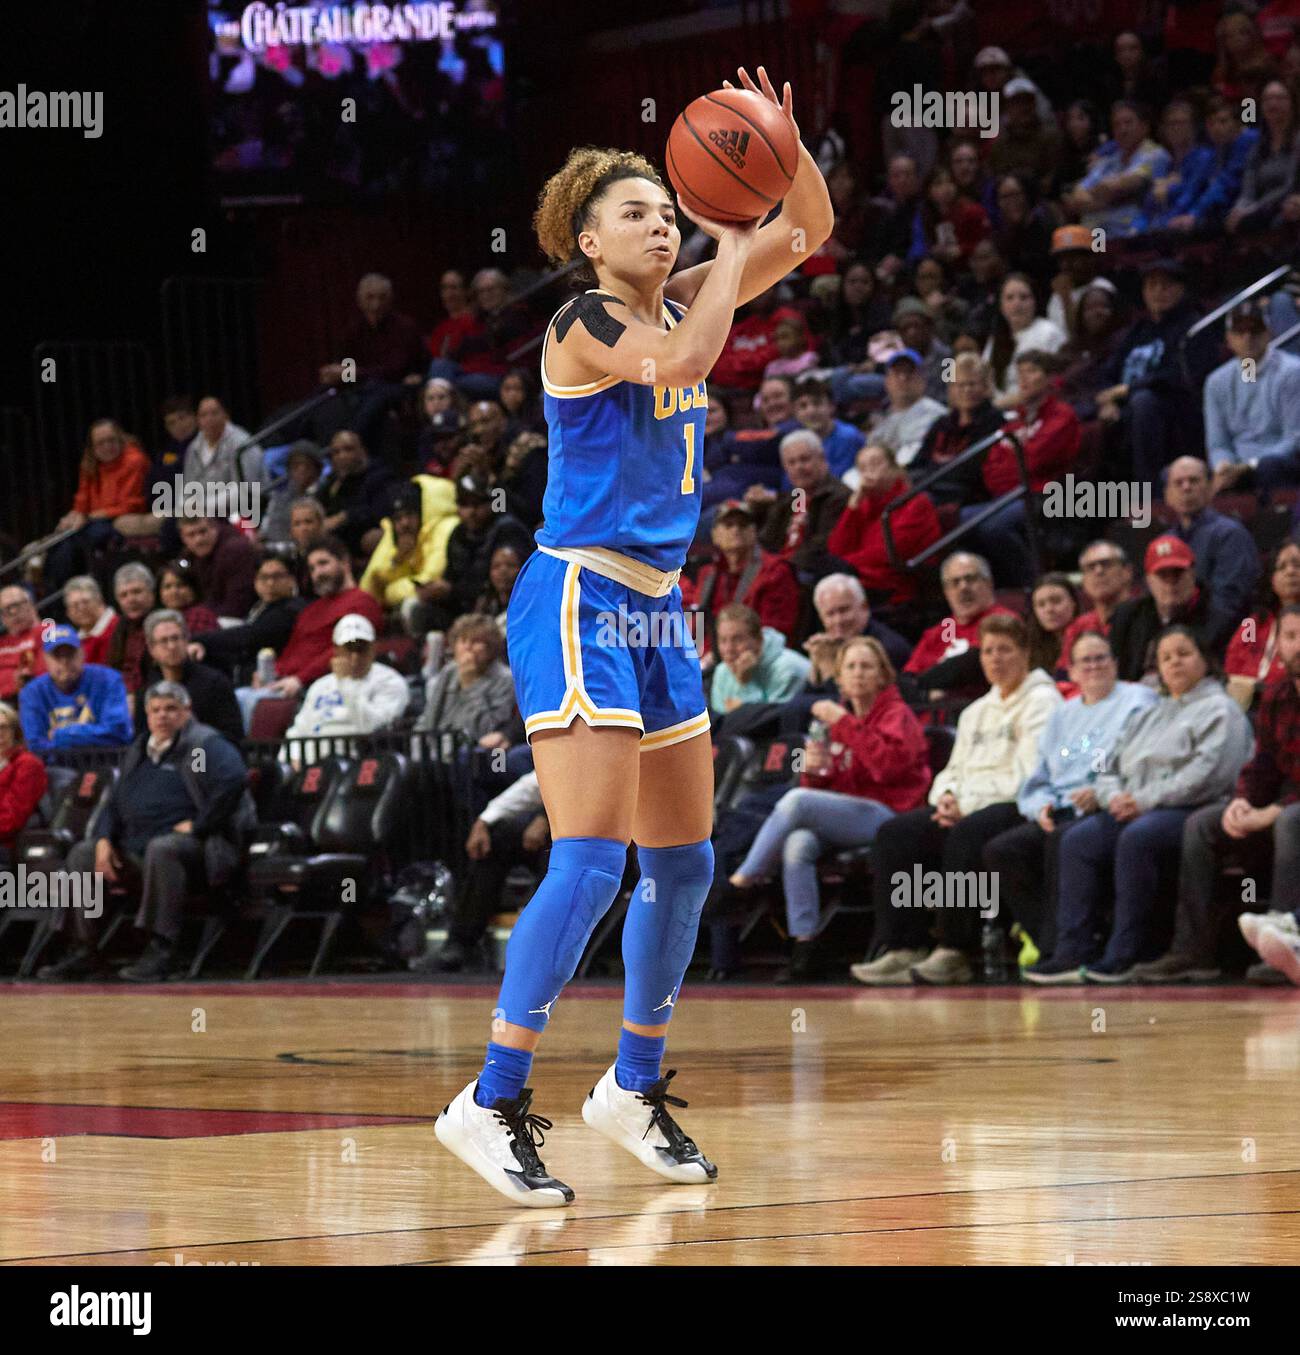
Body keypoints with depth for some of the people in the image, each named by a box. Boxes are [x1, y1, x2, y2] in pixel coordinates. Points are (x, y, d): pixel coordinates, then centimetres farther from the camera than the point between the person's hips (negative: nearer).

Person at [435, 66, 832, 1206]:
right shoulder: (585, 322, -10)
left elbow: (812, 229, 15)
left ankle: (636, 1089, 25)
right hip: (577, 600, -9)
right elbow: (682, 363, -30)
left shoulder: (678, 302, 12)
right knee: (592, 863, -17)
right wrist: (736, 246, -18)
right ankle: (491, 1104, -14)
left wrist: (786, 143, -3)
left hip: (655, 606, 9)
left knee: (684, 863, 12)